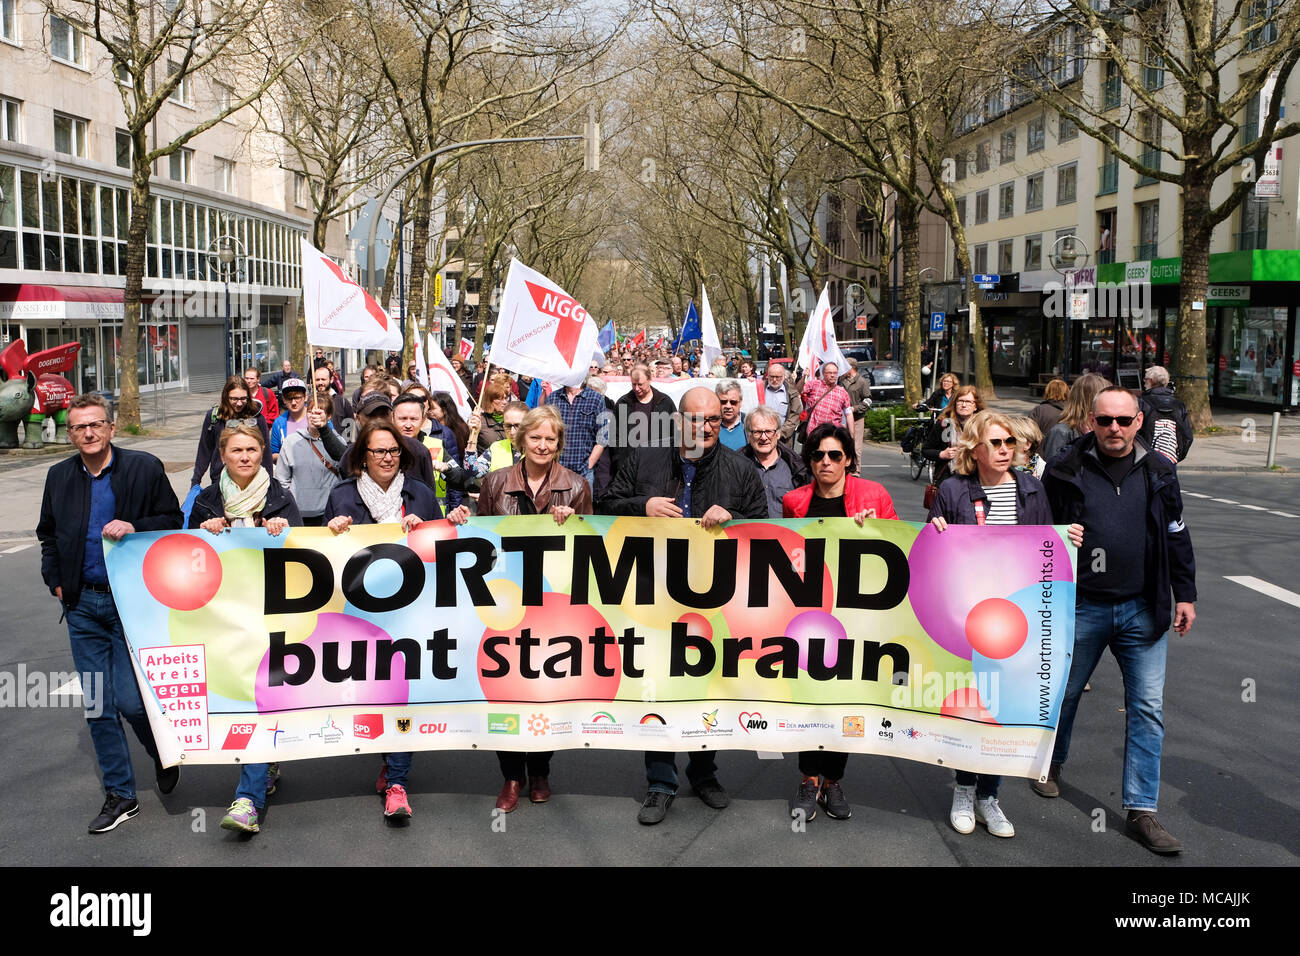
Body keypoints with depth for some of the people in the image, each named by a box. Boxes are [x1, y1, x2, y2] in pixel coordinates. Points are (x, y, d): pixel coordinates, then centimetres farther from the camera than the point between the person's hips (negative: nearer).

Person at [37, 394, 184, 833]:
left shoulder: (144, 468, -5)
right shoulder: (59, 477, 8)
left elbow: (173, 523, -2)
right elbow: (48, 535, 21)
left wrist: (134, 528, -19)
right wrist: (55, 580, 9)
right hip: (82, 604, 4)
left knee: (130, 699, -8)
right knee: (98, 706, 8)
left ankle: (164, 752, 24)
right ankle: (120, 795, 20)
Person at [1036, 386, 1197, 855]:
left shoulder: (1158, 472, 5)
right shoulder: (1065, 469, -4)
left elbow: (1176, 536, 12)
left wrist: (1185, 595, 11)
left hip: (1142, 610, 2)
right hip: (1081, 606, -2)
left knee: (1147, 709, 1)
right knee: (1064, 693, 14)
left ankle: (1141, 811, 9)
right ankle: (1050, 763, 41)